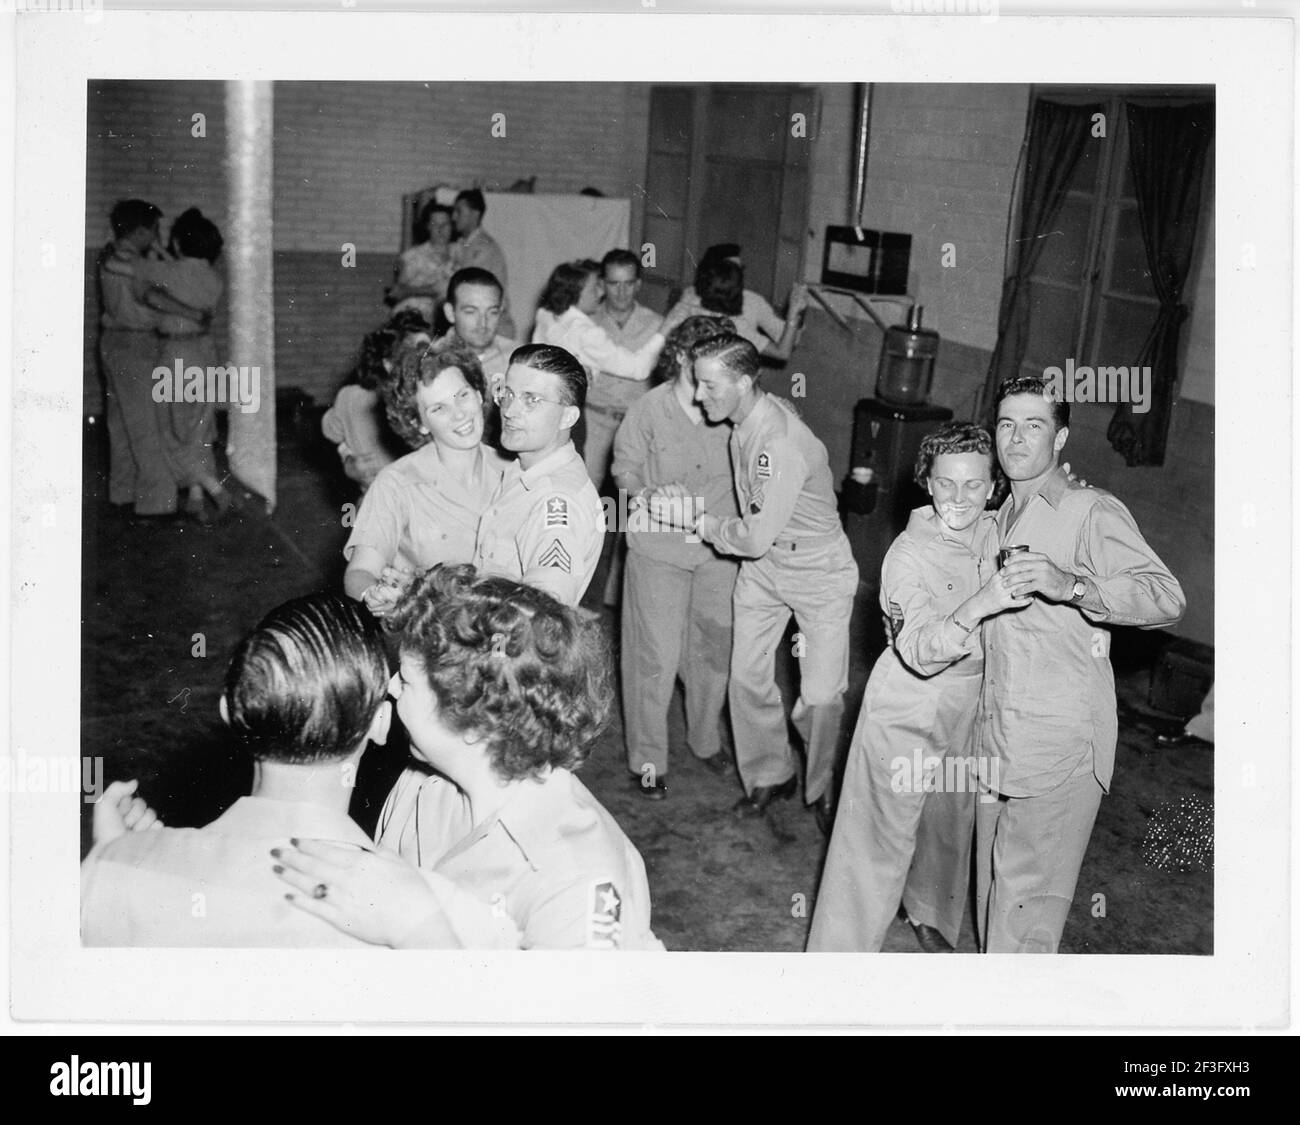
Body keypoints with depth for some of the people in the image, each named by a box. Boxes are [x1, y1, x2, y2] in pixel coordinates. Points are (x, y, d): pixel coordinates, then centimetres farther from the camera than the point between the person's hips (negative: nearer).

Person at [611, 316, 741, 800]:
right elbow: (626, 466, -1)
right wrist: (642, 493, -21)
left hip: (718, 549, 3)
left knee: (714, 648, 16)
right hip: (660, 550, -3)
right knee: (655, 658, 1)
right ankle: (647, 759, 20)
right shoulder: (648, 410, -11)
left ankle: (705, 737, 41)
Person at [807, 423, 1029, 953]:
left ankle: (929, 916, 48)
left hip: (967, 709, 6)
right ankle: (842, 949, 12)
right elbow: (920, 653, -34)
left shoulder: (994, 534, -4)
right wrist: (980, 605, -47)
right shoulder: (907, 555, -22)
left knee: (949, 823, 23)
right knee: (880, 835, -3)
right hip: (907, 713, -6)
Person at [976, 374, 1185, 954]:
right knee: (994, 881, 15)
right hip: (997, 732, 8)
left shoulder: (1093, 511, -9)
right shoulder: (1002, 518, 17)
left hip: (1060, 740, -8)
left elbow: (1166, 597, -22)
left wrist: (1071, 585, -36)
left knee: (1028, 892, -3)